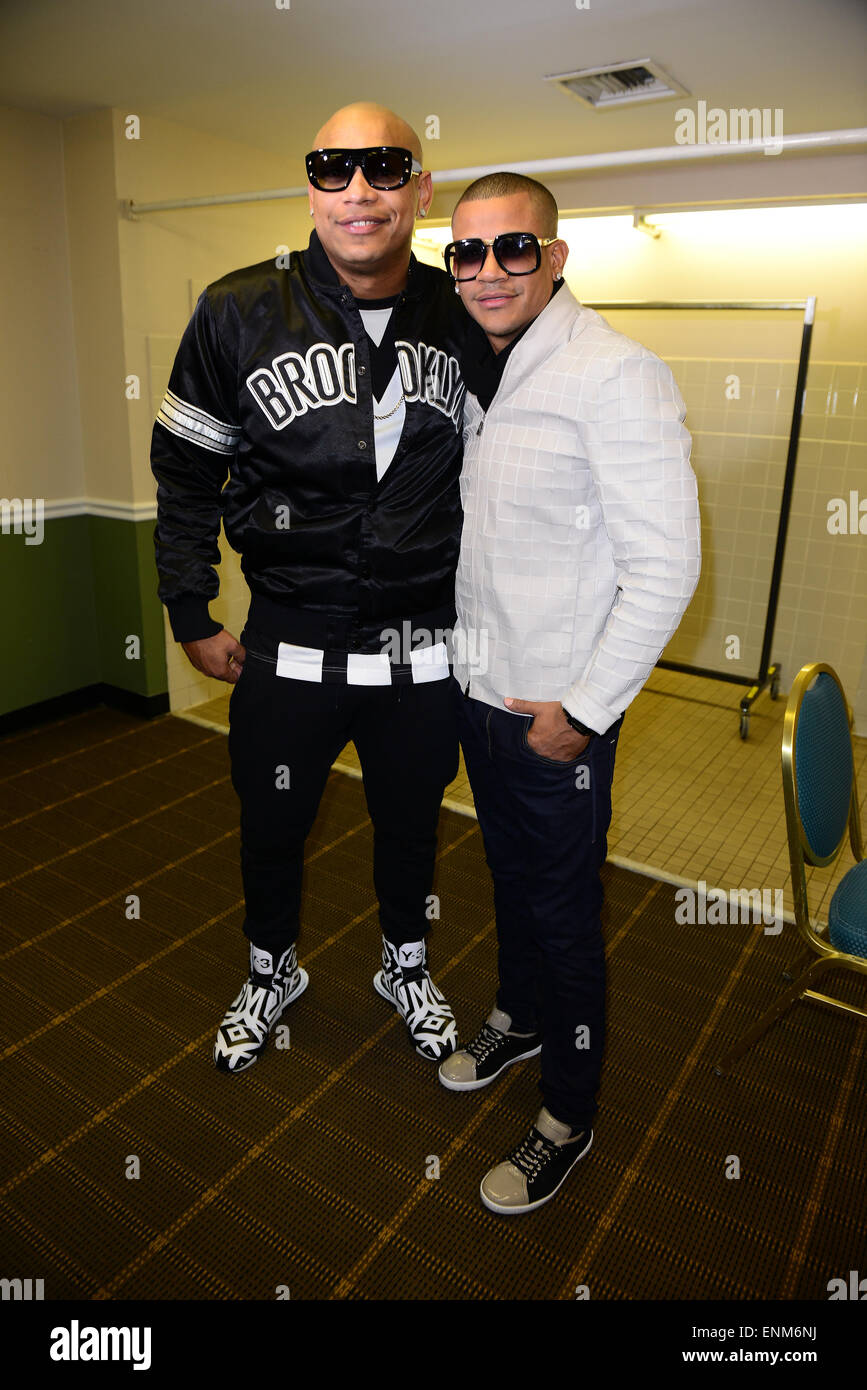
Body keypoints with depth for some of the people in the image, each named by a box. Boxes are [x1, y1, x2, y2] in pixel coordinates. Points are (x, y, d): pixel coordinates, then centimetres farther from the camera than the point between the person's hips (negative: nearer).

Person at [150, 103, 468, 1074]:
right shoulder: (239, 312, -7)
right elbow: (185, 470, 1)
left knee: (410, 820, 20)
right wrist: (191, 616, 1)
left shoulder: (464, 316, -2)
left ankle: (407, 965, 48)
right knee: (271, 825, 17)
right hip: (287, 647, 0)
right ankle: (271, 971, 48)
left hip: (424, 648, 1)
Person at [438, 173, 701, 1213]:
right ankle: (520, 1019, 49)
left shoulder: (616, 376, -18)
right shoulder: (476, 371, 7)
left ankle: (569, 1117, 30)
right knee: (509, 872, 23)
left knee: (562, 912, 8)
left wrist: (581, 709, -17)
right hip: (477, 691, 7)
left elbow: (664, 570, -20)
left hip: (561, 711, -7)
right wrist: (461, 656, 14)